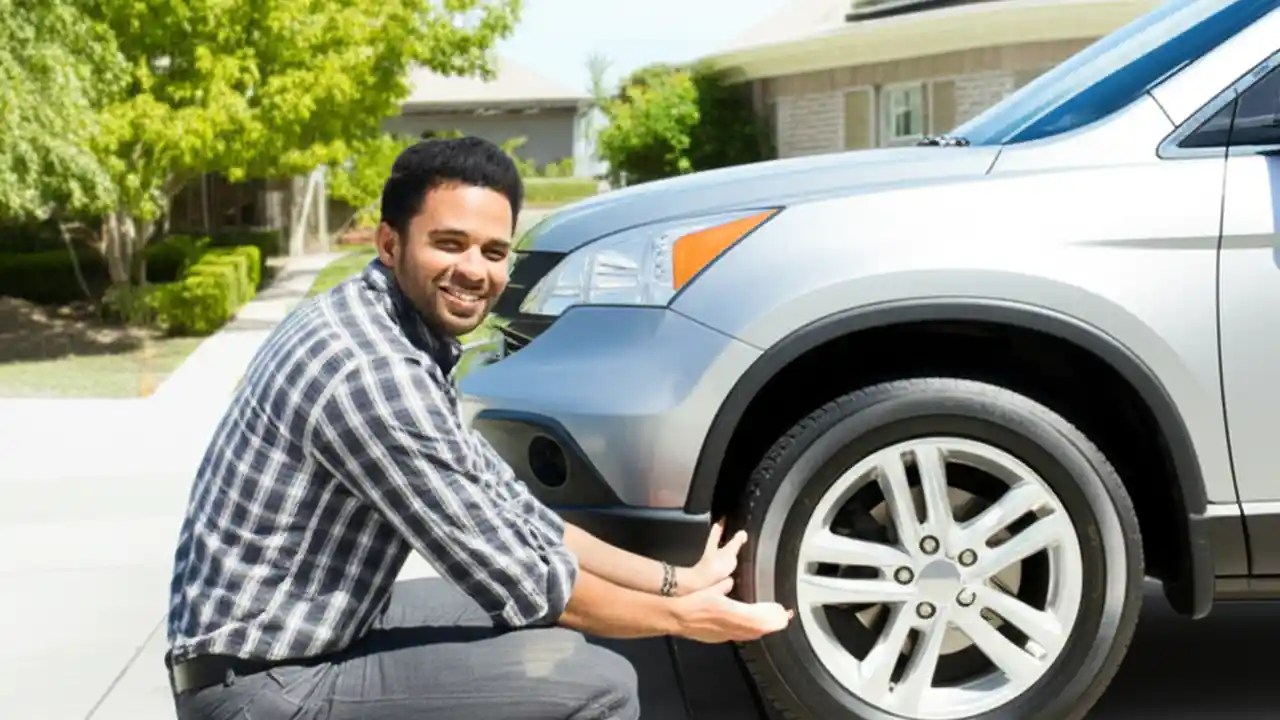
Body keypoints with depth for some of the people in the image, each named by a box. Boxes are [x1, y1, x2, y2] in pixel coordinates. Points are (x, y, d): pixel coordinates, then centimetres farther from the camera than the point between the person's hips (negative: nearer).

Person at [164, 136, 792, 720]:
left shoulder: (395, 333, 7)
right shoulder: (371, 369, -24)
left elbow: (504, 508, 12)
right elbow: (516, 581, -20)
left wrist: (673, 579, 8)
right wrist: (679, 617, -6)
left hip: (304, 634, 10)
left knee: (550, 627, 21)